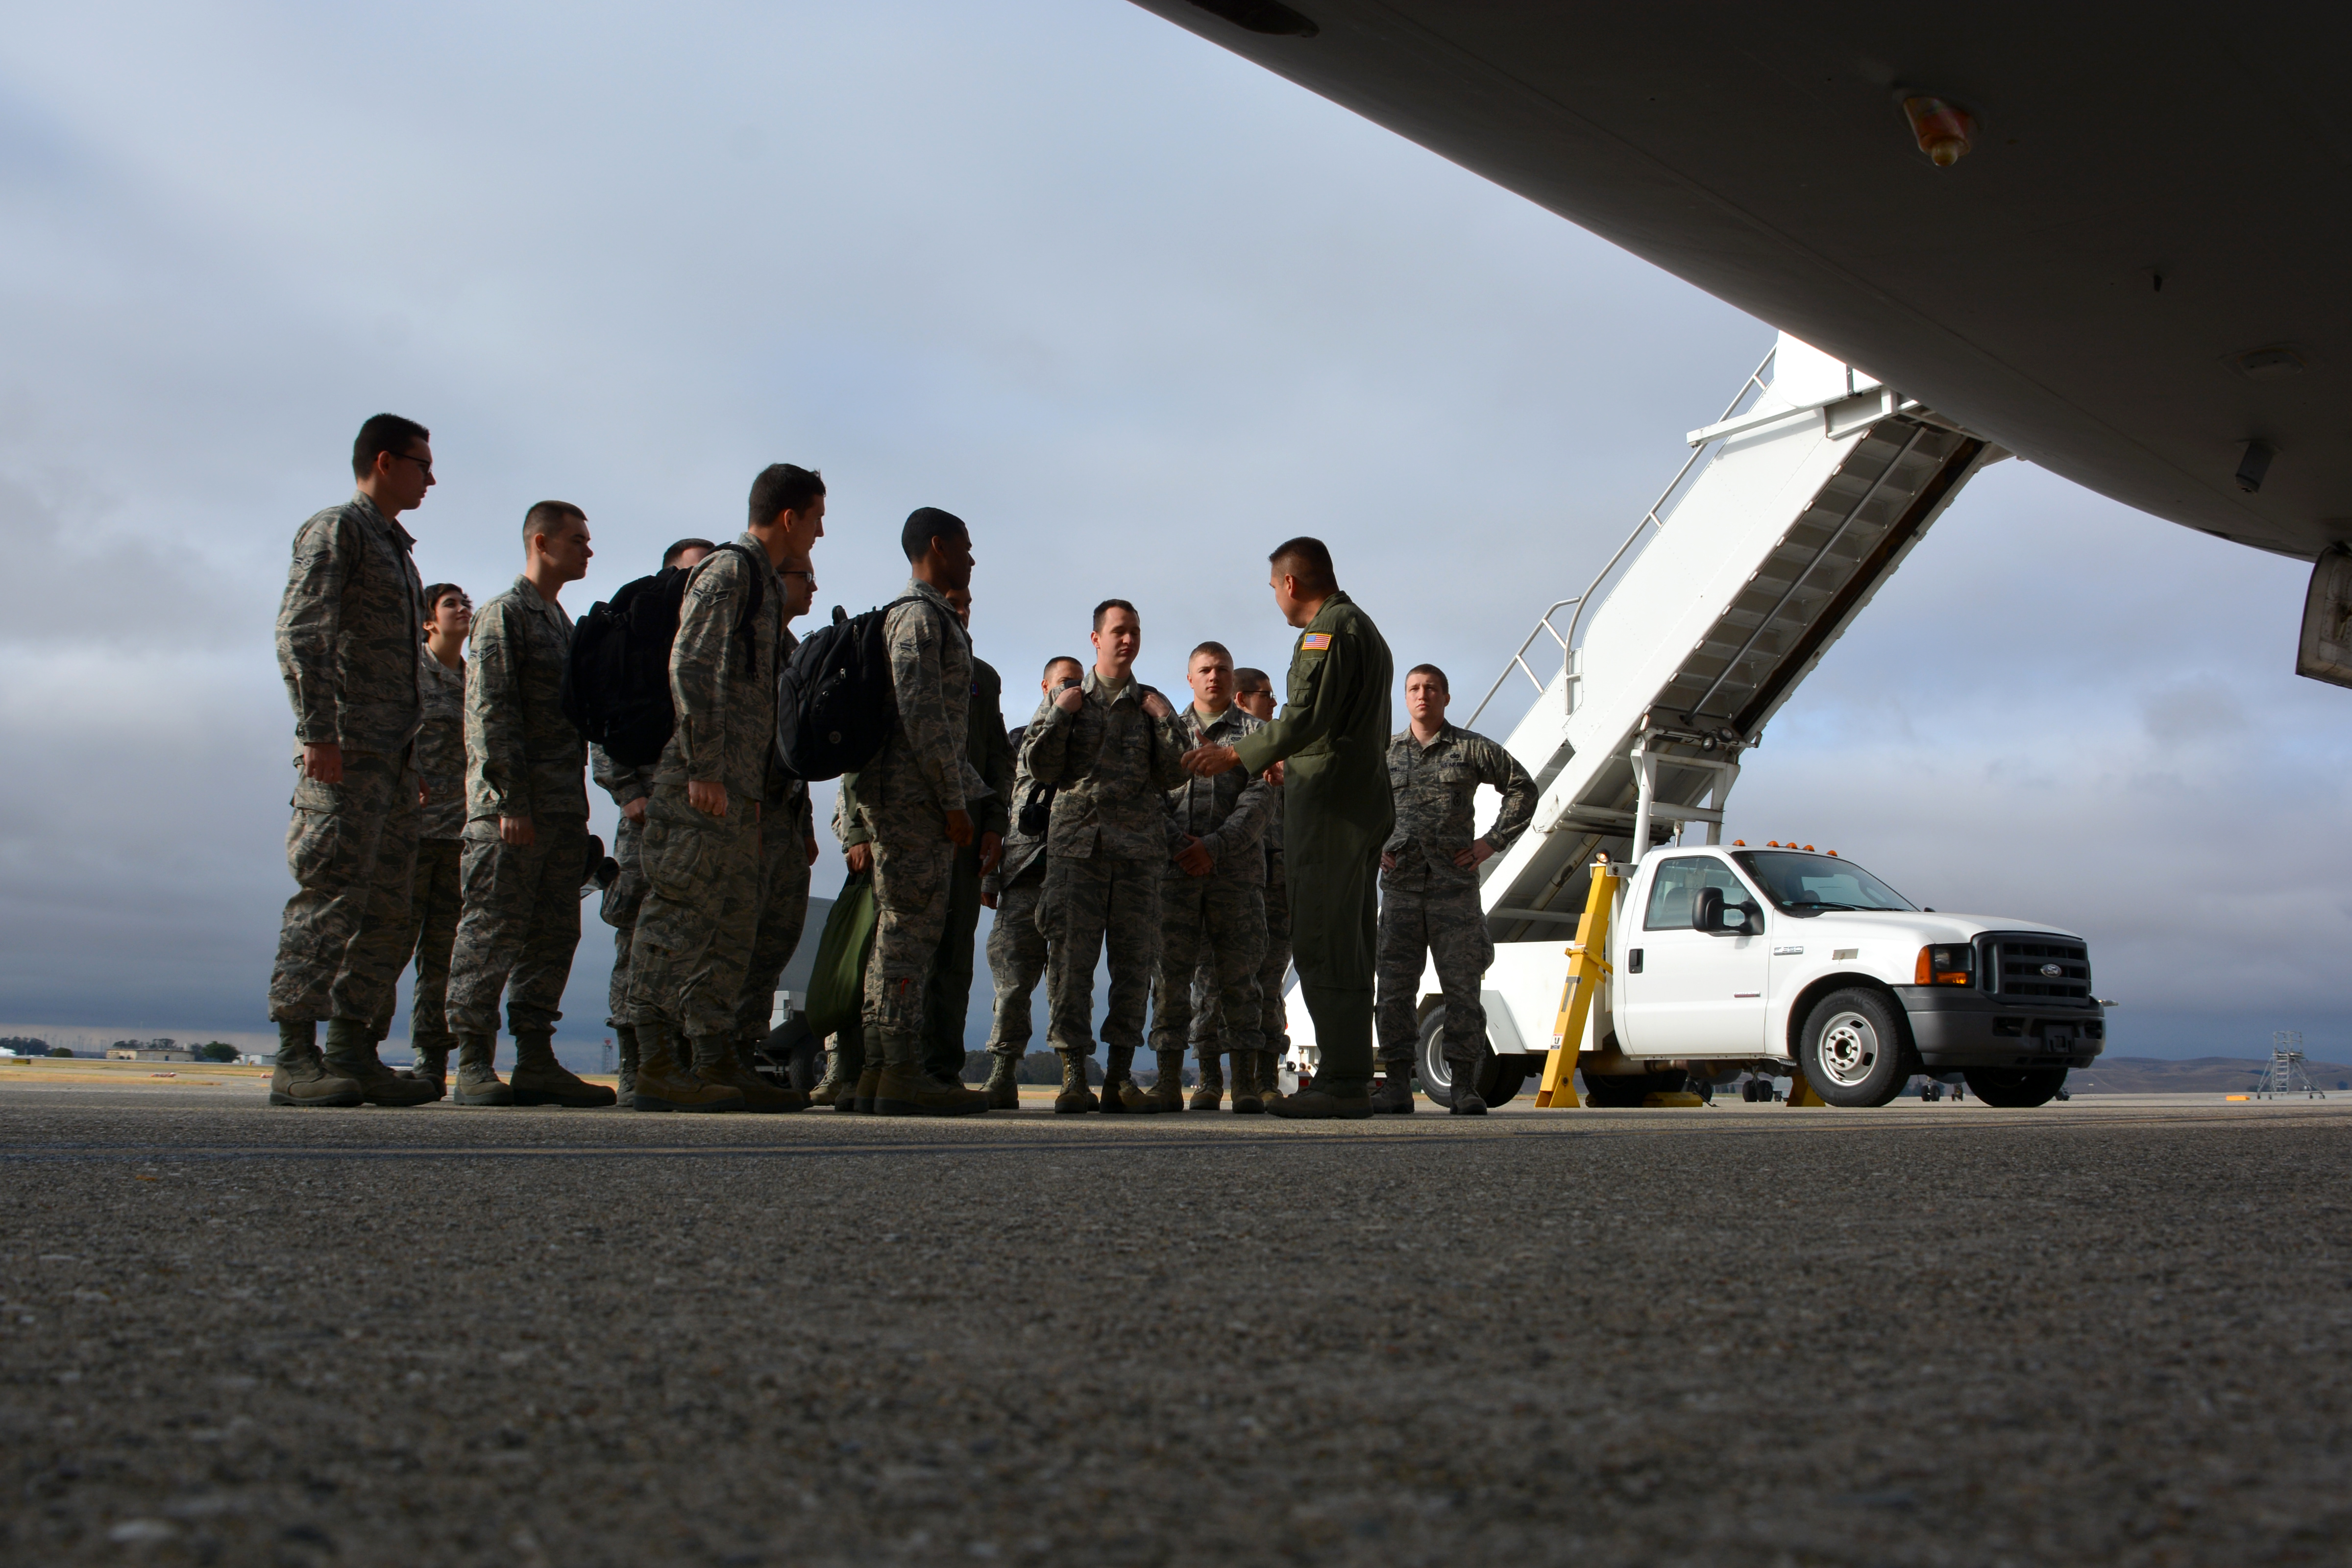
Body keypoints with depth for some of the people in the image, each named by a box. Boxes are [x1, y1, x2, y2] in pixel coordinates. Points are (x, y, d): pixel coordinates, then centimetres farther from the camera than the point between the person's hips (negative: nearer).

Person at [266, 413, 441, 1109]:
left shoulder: (396, 549, 26)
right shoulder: (336, 530, 0)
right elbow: (298, 632, -13)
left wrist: (413, 765, 21)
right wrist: (316, 731, -22)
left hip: (392, 754, 9)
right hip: (344, 751, -9)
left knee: (385, 907, 5)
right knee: (329, 894, -13)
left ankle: (351, 1052, 8)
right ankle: (295, 1059, -14)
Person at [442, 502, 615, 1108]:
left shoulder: (561, 622, 23)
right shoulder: (504, 614, -3)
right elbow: (491, 713, -12)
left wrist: (575, 809, 18)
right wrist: (510, 800, -19)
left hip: (562, 808, 8)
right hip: (513, 809, -8)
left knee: (553, 936, 7)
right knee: (492, 933, -7)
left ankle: (536, 1061, 11)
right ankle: (474, 1065, -4)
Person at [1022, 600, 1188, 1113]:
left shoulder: (1153, 704, 17)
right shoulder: (1066, 699, 15)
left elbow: (1172, 778, 9)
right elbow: (1040, 768, 5)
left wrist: (1165, 724, -1)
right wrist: (1060, 715, -3)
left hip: (1139, 845, 1)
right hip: (1076, 843, -1)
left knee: (1135, 958, -3)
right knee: (1070, 956, -10)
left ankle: (1120, 1075, 3)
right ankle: (1074, 1075, -7)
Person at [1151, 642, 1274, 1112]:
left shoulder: (1256, 732, 11)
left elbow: (1260, 800, -2)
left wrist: (1213, 847, -13)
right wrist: (1178, 846, -9)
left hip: (1237, 868, -1)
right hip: (1176, 867, 1)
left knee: (1238, 974, -1)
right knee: (1171, 972, -4)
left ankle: (1245, 1082, 3)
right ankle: (1170, 1081, -3)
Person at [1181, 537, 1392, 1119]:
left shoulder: (1328, 629, -8)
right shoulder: (1365, 628, 24)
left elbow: (1307, 717, -19)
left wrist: (1236, 754, -11)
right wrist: (1293, 766, 33)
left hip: (1331, 808, -10)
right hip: (1366, 803, 10)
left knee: (1322, 948, -11)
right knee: (1347, 950, 9)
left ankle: (1341, 1082, -13)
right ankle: (1352, 1081, 11)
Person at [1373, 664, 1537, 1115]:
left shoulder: (1473, 749, 7)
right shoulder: (1385, 752, 11)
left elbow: (1523, 788, 12)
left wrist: (1494, 841, 4)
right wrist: (1370, 846, 9)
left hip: (1455, 886, -1)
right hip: (1401, 885, 2)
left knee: (1462, 986, -4)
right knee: (1395, 987, -1)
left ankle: (1465, 1087, 1)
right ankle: (1396, 1085, 4)